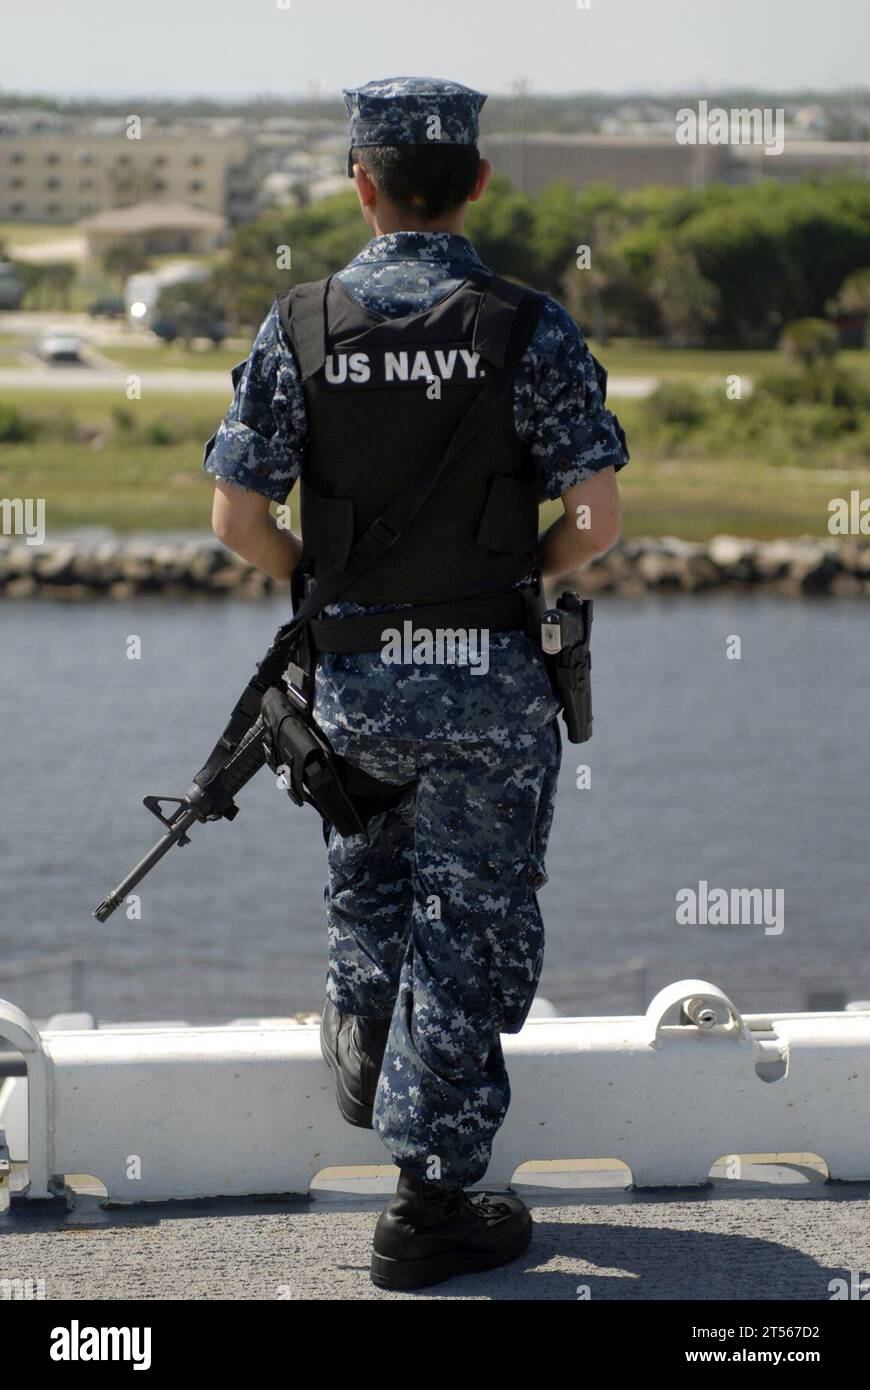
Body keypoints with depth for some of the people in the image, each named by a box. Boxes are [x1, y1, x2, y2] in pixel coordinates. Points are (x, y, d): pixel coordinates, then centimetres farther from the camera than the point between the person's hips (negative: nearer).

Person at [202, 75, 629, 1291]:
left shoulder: (297, 328, -5)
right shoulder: (529, 331, -11)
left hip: (355, 676, 2)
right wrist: (526, 573, 7)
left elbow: (237, 518, -5)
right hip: (490, 684, -2)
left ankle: (367, 1054, 51)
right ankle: (431, 1208, 9)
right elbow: (597, 520, -14)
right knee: (468, 927, 6)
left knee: (368, 872, 31)